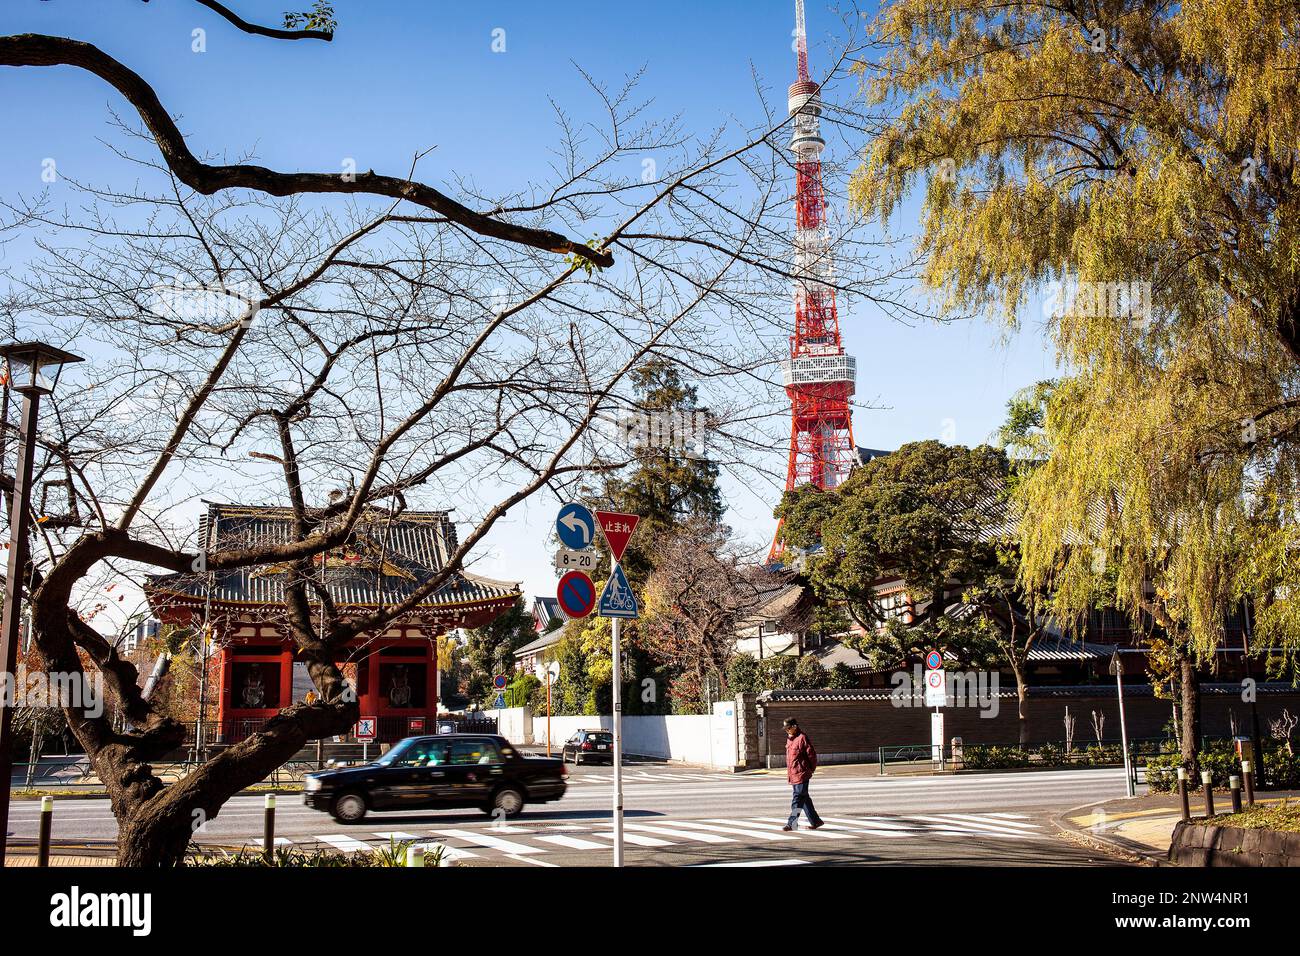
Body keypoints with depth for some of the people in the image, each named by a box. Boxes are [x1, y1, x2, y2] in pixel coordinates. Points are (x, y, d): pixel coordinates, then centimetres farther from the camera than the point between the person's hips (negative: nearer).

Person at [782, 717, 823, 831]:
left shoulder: (802, 738, -12)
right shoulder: (789, 738, 14)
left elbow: (812, 753, -11)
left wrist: (811, 769, -4)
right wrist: (789, 771, 18)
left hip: (801, 774, -9)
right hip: (793, 774, 9)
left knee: (798, 798, -8)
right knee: (804, 798, 14)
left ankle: (792, 823, -9)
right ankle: (815, 821, 23)